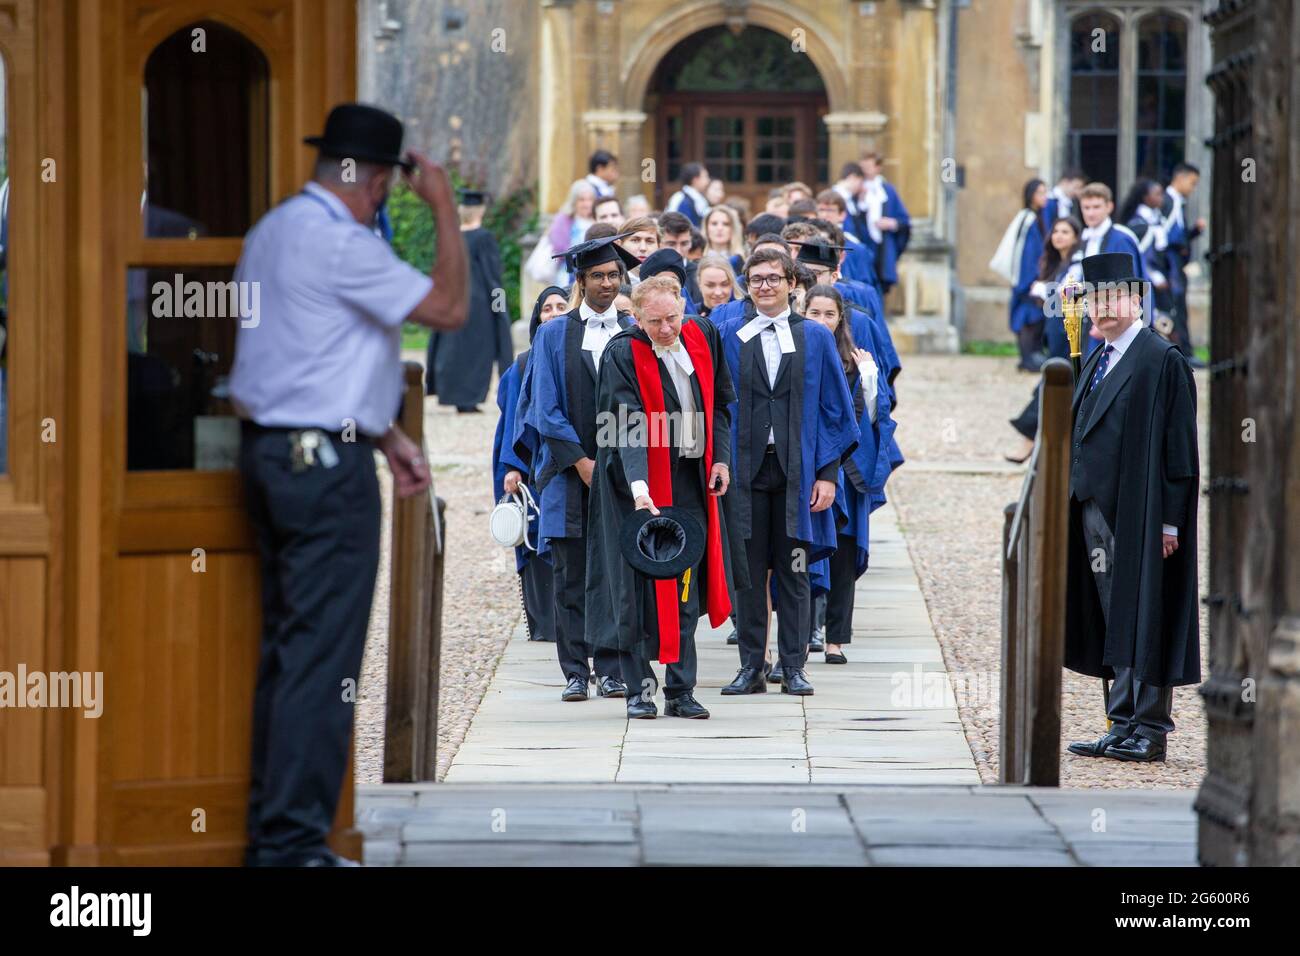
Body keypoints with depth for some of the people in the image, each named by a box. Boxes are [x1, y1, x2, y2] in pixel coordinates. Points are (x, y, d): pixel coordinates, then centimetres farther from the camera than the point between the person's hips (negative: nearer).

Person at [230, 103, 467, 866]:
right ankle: (295, 844, -6)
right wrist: (444, 208, -7)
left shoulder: (276, 231, 15)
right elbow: (449, 307, -16)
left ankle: (272, 830, 18)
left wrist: (389, 439, 21)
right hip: (325, 460, -10)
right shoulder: (341, 244, -17)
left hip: (272, 451, 10)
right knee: (321, 659, -7)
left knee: (286, 648, 14)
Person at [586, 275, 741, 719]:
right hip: (641, 482, -4)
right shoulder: (623, 354, -16)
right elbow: (629, 428, -25)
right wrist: (639, 488, -36)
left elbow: (719, 402, 14)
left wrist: (721, 457, 5)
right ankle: (640, 689, 6)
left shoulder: (702, 336, 1)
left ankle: (680, 691, 8)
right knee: (640, 587, -2)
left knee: (685, 589, 4)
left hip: (692, 481, 4)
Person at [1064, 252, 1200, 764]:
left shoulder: (1162, 361, -9)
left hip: (1139, 512, -8)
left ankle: (1149, 730, 0)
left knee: (1143, 619, -4)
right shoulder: (1096, 363, 15)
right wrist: (1074, 500, 15)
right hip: (1095, 507, 8)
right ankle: (1124, 726, 15)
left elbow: (1177, 443, -13)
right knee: (1113, 619, 10)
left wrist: (1169, 520, -17)